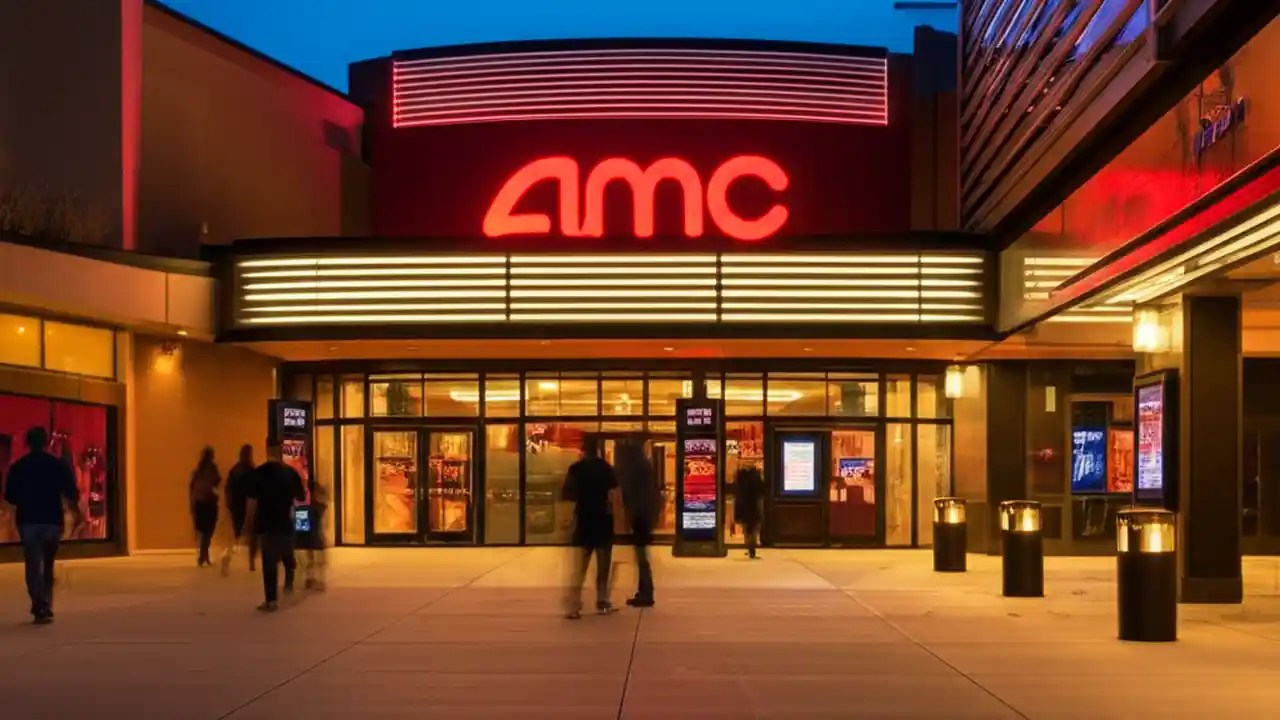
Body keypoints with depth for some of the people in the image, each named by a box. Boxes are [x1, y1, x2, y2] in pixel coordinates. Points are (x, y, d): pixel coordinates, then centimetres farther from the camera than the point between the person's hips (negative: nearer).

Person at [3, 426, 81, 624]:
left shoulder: (18, 467, -1)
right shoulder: (58, 465, -2)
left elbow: (10, 497, 0)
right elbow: (72, 493, -5)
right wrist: (76, 512, 13)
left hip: (28, 521, -1)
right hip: (52, 520, 1)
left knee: (34, 566, 0)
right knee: (47, 565, 16)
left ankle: (40, 607, -16)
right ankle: (46, 607, 17)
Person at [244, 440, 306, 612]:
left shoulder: (259, 473, -9)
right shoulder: (291, 472, -1)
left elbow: (252, 501, -10)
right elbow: (301, 497, 9)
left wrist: (250, 521, 1)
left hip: (266, 524, -2)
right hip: (286, 524, 2)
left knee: (269, 563, -1)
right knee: (288, 558, 25)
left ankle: (271, 601, -2)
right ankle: (289, 586, 29)